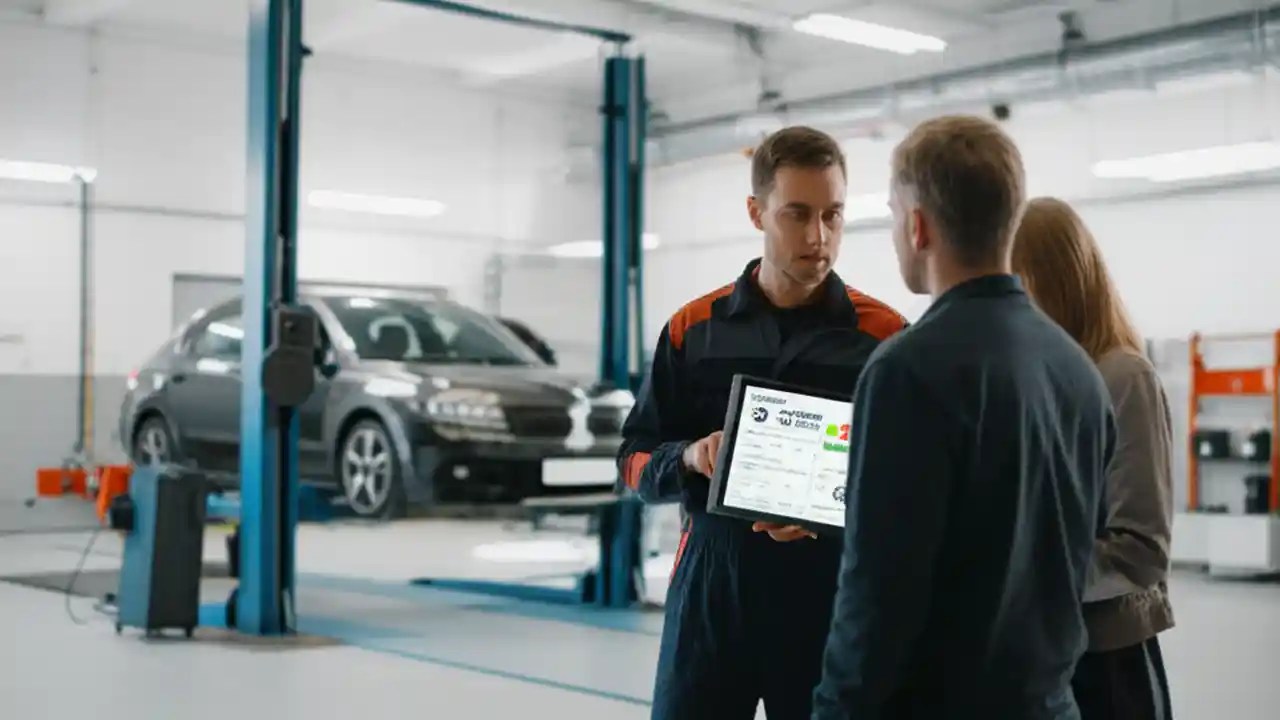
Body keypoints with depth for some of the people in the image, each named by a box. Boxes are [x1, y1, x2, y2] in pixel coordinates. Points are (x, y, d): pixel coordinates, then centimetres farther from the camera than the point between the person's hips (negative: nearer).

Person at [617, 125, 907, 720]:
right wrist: (688, 458, -14)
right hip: (709, 584, 1)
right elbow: (634, 460, 8)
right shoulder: (694, 328, 5)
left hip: (830, 593, -1)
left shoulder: (884, 336, -1)